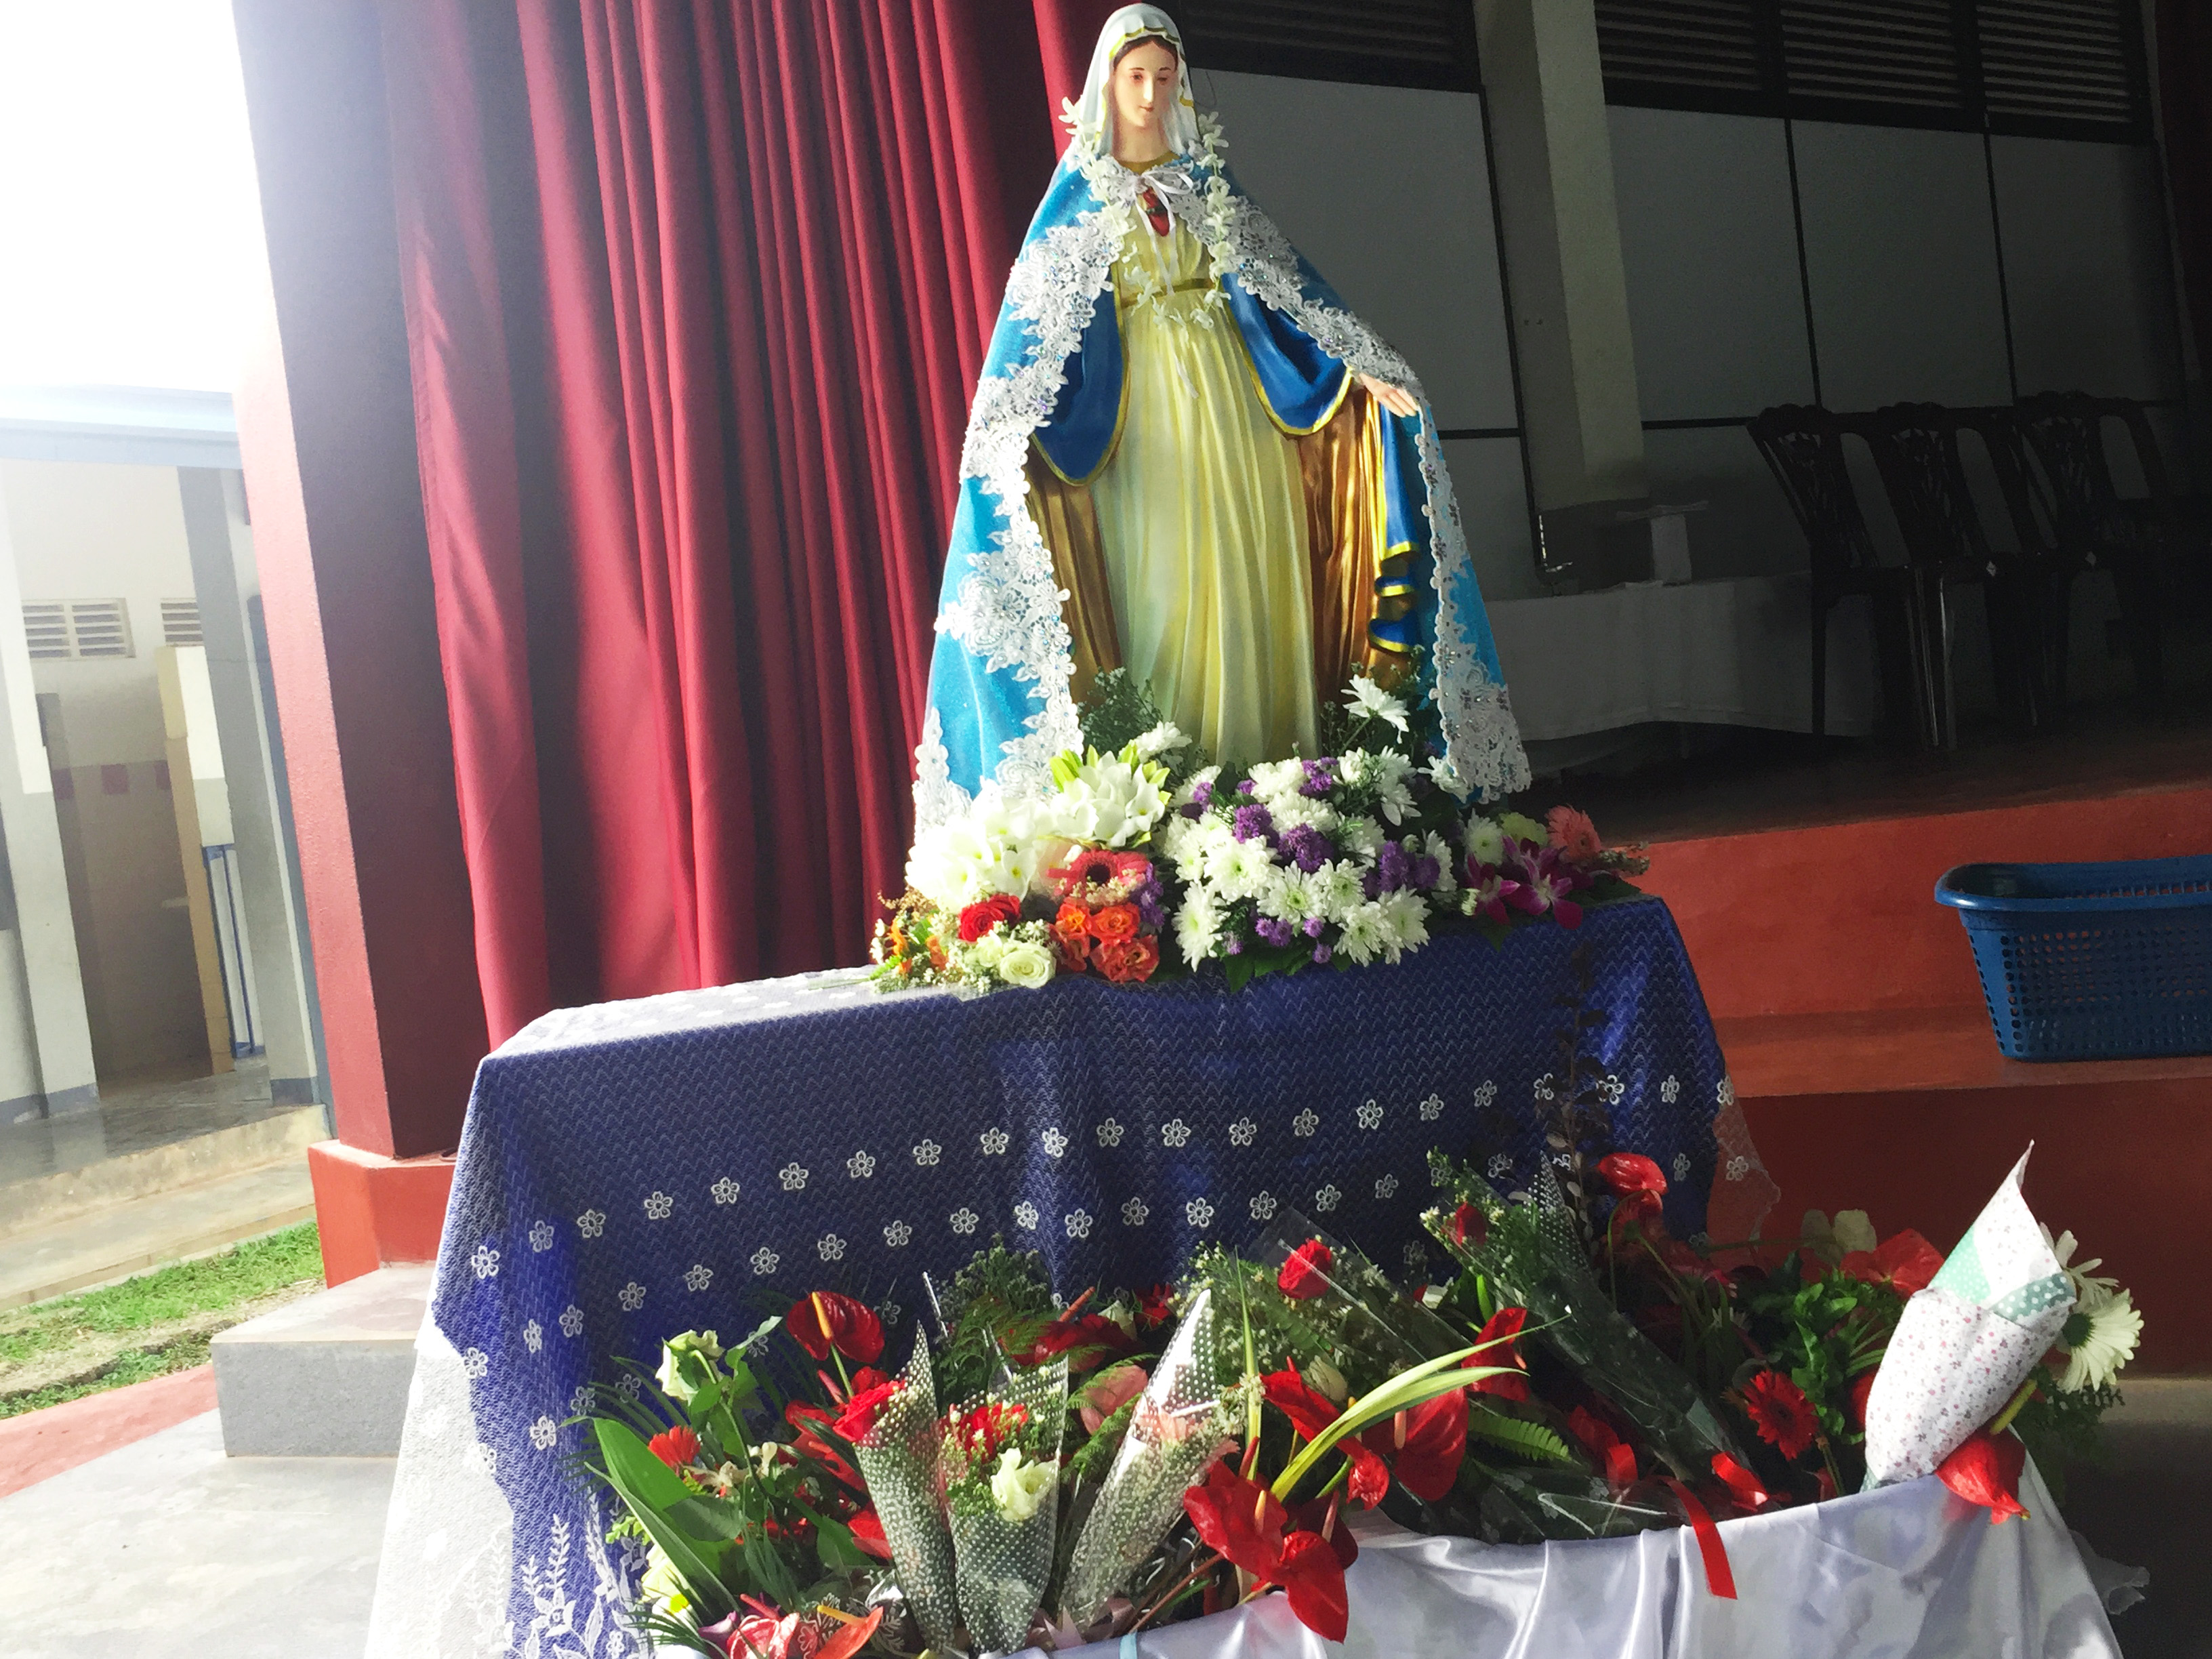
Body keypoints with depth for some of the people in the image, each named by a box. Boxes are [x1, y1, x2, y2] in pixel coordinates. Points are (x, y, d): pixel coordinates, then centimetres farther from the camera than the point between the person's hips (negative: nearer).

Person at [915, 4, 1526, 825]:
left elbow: (1279, 277, 12)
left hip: (1229, 400, 3)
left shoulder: (1205, 176, 13)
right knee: (1160, 590, -6)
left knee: (1248, 582, 0)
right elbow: (1038, 311, -4)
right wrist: (1006, 420, -18)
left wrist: (1361, 363, 4)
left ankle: (1265, 772, 5)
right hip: (1142, 403, -3)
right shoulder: (1082, 190, 5)